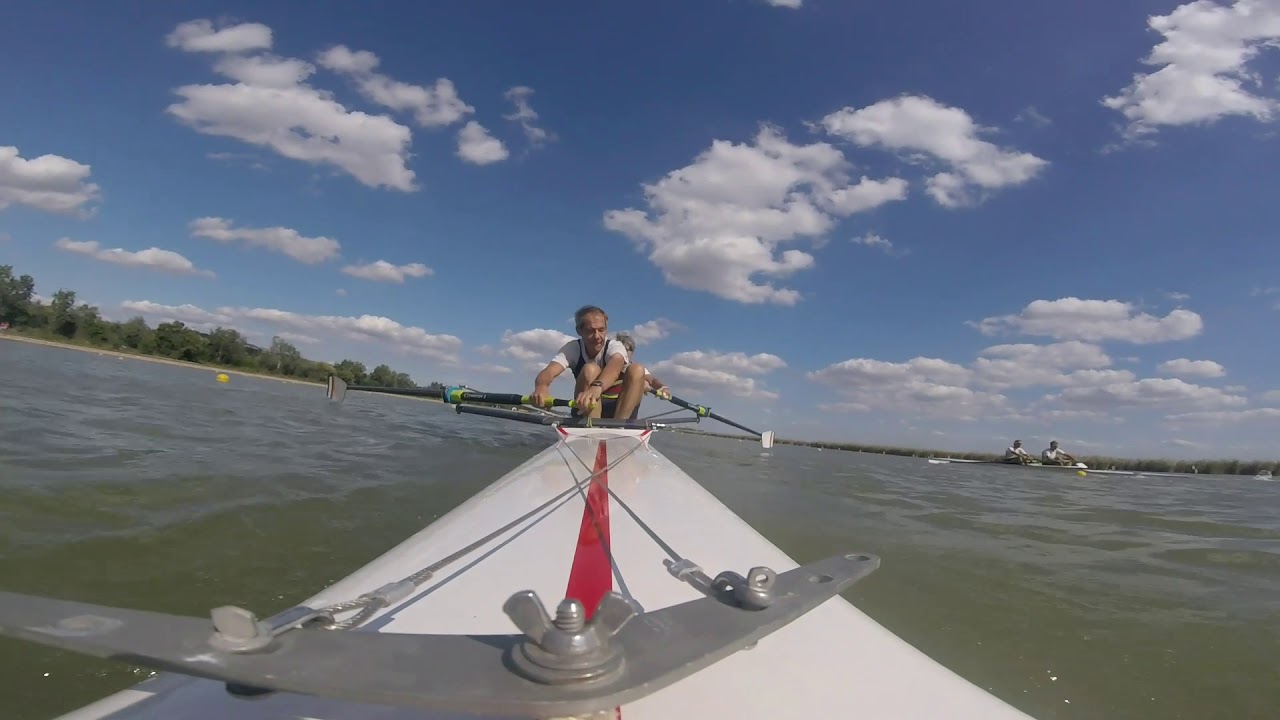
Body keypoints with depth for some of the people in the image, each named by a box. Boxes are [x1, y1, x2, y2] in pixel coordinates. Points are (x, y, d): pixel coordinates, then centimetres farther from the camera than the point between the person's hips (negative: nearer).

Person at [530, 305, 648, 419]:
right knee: (590, 369, -27)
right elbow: (549, 371, -26)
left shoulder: (615, 347, -13)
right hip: (587, 411, 0)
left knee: (636, 369, -26)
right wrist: (541, 387, -53)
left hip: (621, 410, 0)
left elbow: (616, 364, -39)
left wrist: (597, 386, -63)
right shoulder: (573, 348, -7)